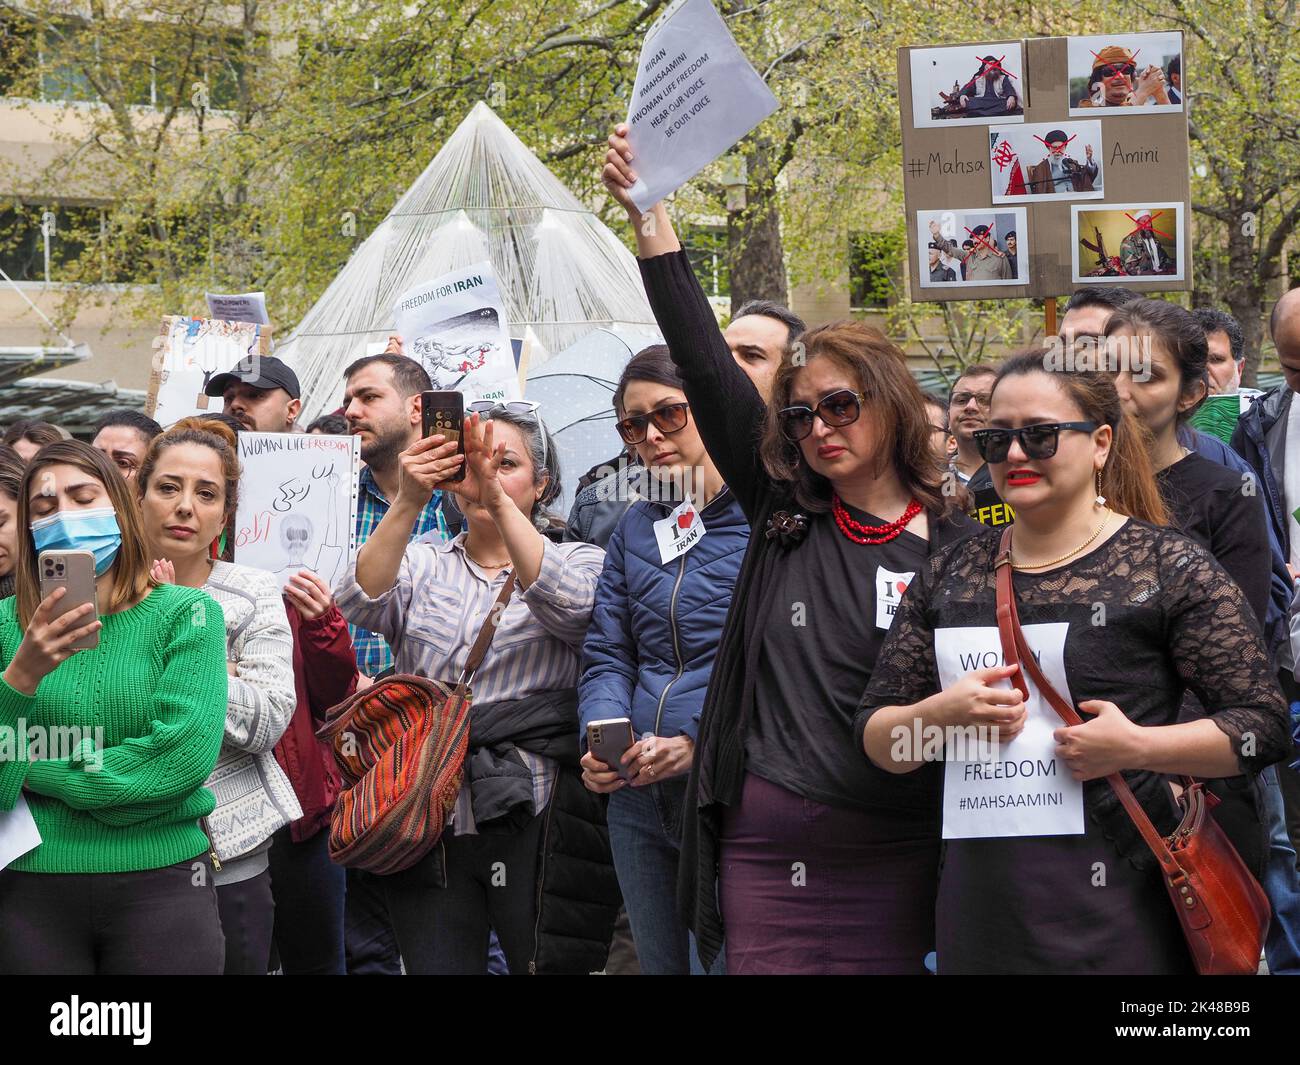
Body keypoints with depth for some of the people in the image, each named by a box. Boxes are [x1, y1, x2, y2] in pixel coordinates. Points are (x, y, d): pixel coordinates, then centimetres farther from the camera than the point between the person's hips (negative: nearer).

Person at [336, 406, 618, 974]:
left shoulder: (577, 561, 8)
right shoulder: (421, 564, 14)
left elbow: (568, 606, -16)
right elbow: (358, 604, -7)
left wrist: (497, 497, -25)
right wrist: (408, 502, -22)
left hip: (534, 816, -2)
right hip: (430, 820, 2)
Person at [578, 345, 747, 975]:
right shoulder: (636, 527, 14)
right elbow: (607, 655, 12)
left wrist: (700, 744, -22)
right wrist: (602, 736, -7)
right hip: (639, 797, 7)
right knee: (659, 964, 16)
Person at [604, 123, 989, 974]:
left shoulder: (958, 547, 0)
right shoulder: (783, 514, 6)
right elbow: (706, 368, 2)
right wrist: (651, 217, -2)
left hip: (893, 853, -2)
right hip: (764, 843, 2)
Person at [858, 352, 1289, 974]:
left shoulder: (1171, 567, -3)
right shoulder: (947, 577, 11)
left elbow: (1264, 726, -6)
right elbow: (876, 740, 10)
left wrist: (1137, 745, -19)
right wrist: (942, 714, -11)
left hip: (1113, 909, -4)